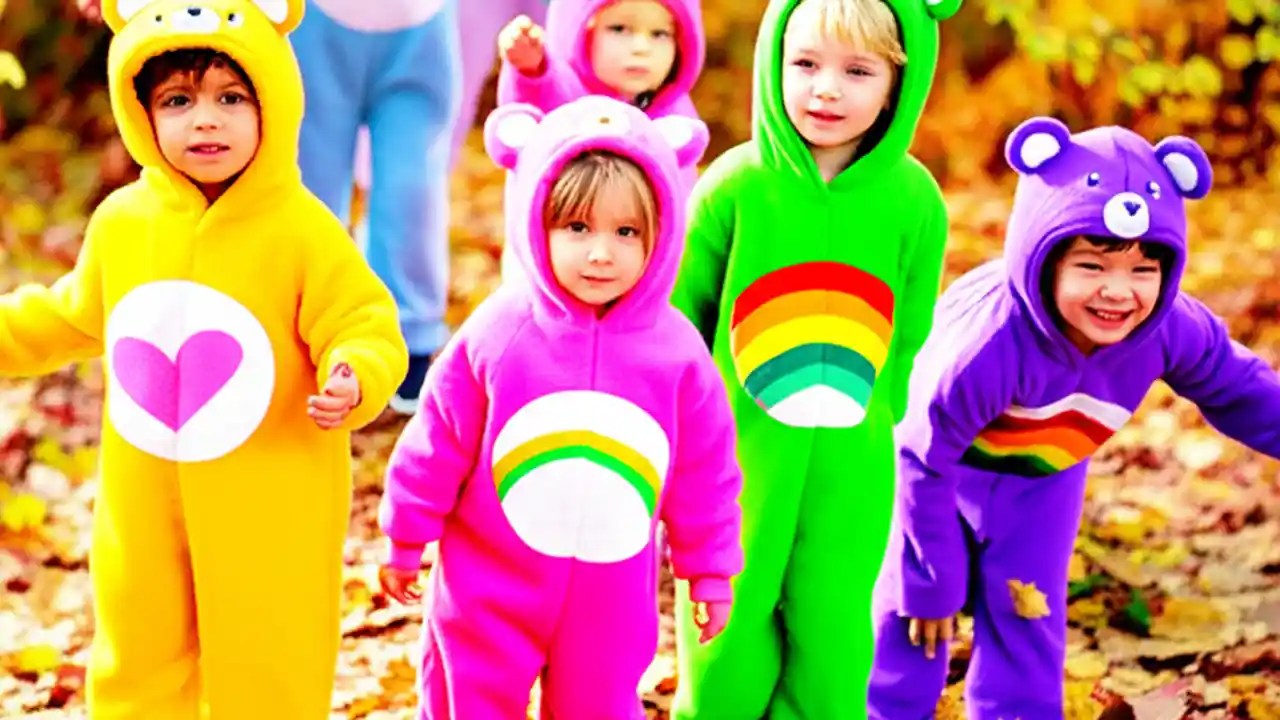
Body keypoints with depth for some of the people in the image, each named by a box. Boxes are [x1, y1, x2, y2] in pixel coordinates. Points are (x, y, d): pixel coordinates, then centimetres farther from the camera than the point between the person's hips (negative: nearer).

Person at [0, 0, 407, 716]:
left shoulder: (303, 229, -16)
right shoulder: (120, 222, -1)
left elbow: (366, 327, -15)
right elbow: (75, 317, 16)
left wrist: (355, 379, -34)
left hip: (268, 515, -4)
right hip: (145, 505, 4)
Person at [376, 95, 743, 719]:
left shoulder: (676, 350, -9)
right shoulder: (497, 332, -12)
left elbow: (705, 473, 2)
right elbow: (436, 445, -2)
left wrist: (710, 574, 8)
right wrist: (405, 541, 6)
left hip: (609, 598, 1)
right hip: (488, 589, -1)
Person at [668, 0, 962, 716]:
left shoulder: (914, 198, -7)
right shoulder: (736, 183, -11)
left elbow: (909, 332, 7)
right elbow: (681, 313, 0)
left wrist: (879, 412, 13)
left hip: (851, 461, 1)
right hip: (736, 446, -1)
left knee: (834, 626, 9)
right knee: (732, 622, 7)